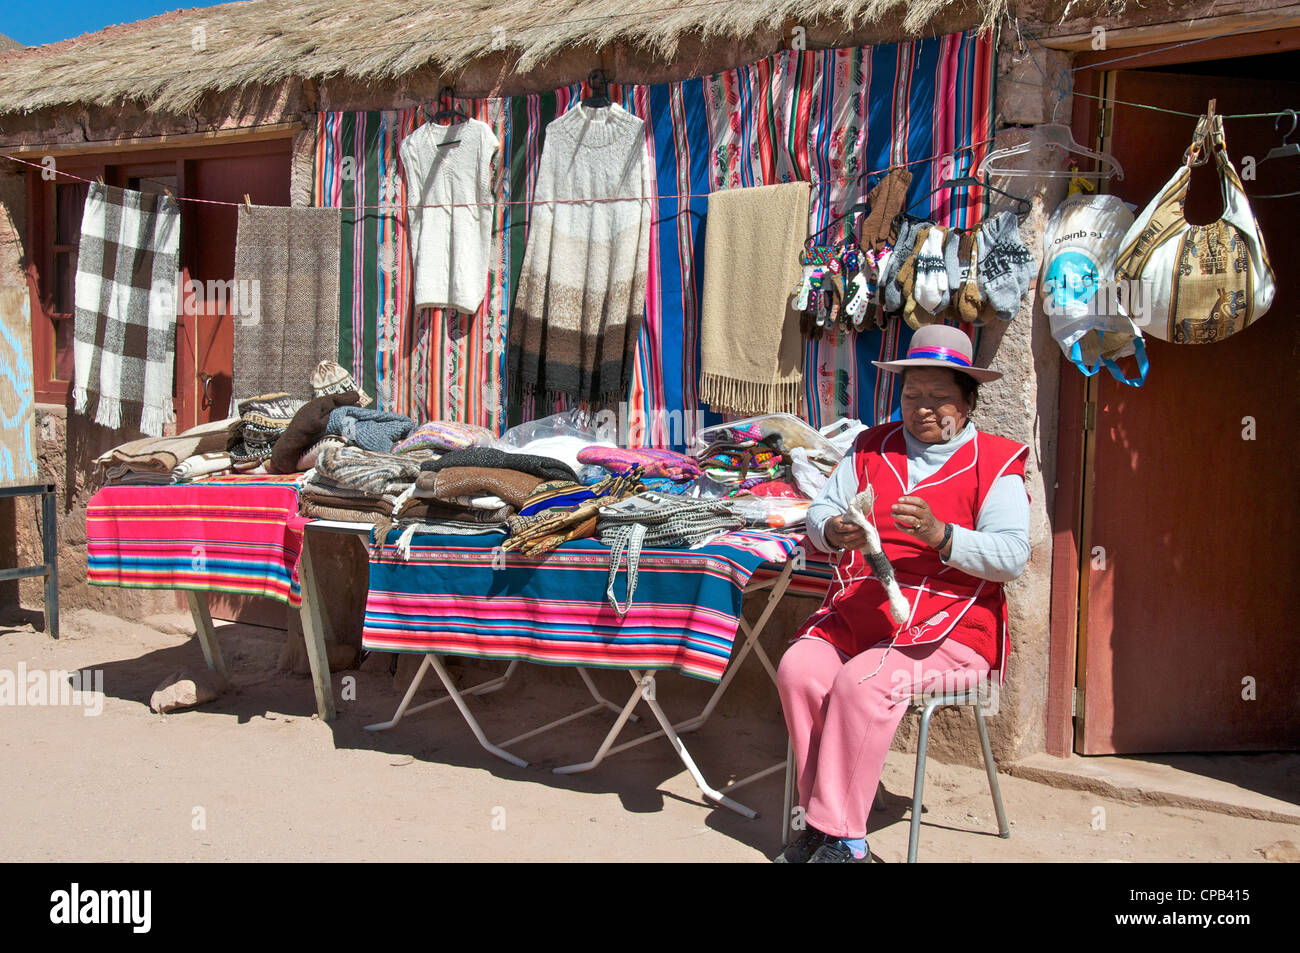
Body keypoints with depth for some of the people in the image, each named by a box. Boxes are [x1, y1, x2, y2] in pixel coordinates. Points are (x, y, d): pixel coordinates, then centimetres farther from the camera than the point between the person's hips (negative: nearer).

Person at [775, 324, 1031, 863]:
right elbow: (820, 510, 10)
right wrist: (835, 532, -14)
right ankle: (823, 820, -12)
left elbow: (1011, 555, -10)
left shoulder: (995, 463, 3)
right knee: (800, 668, -22)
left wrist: (940, 536, -25)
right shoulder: (872, 447, 18)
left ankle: (840, 837, -18)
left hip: (950, 630, -5)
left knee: (863, 682, -30)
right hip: (854, 615, 5)